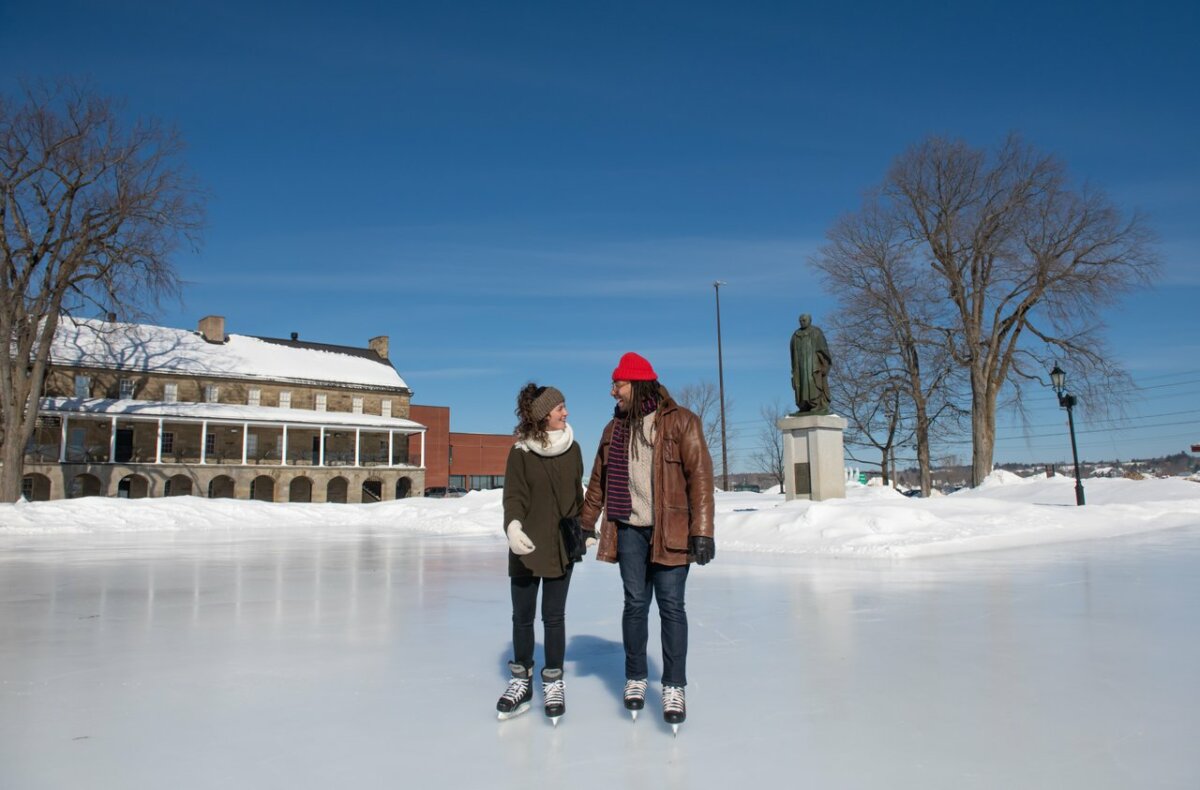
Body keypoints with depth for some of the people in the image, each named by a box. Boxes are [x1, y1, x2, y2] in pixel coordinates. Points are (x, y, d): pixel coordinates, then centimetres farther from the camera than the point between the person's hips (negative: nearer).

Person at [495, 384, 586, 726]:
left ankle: (554, 682, 20)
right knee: (522, 616, 10)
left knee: (554, 616, 5)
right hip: (526, 546, -1)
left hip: (562, 546, 1)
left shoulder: (572, 448, 3)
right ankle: (522, 680, 26)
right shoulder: (521, 452, -7)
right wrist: (513, 526, -28)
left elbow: (577, 493, 11)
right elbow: (513, 495, -11)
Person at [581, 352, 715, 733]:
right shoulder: (615, 428, 11)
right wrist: (585, 524, 17)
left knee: (671, 606, 0)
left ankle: (674, 687, 12)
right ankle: (635, 679, 23)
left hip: (671, 530, -4)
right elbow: (599, 481, 18)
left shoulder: (680, 421, -6)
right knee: (635, 604, 8)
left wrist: (702, 530, -16)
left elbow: (700, 476, -10)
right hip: (630, 530, 4)